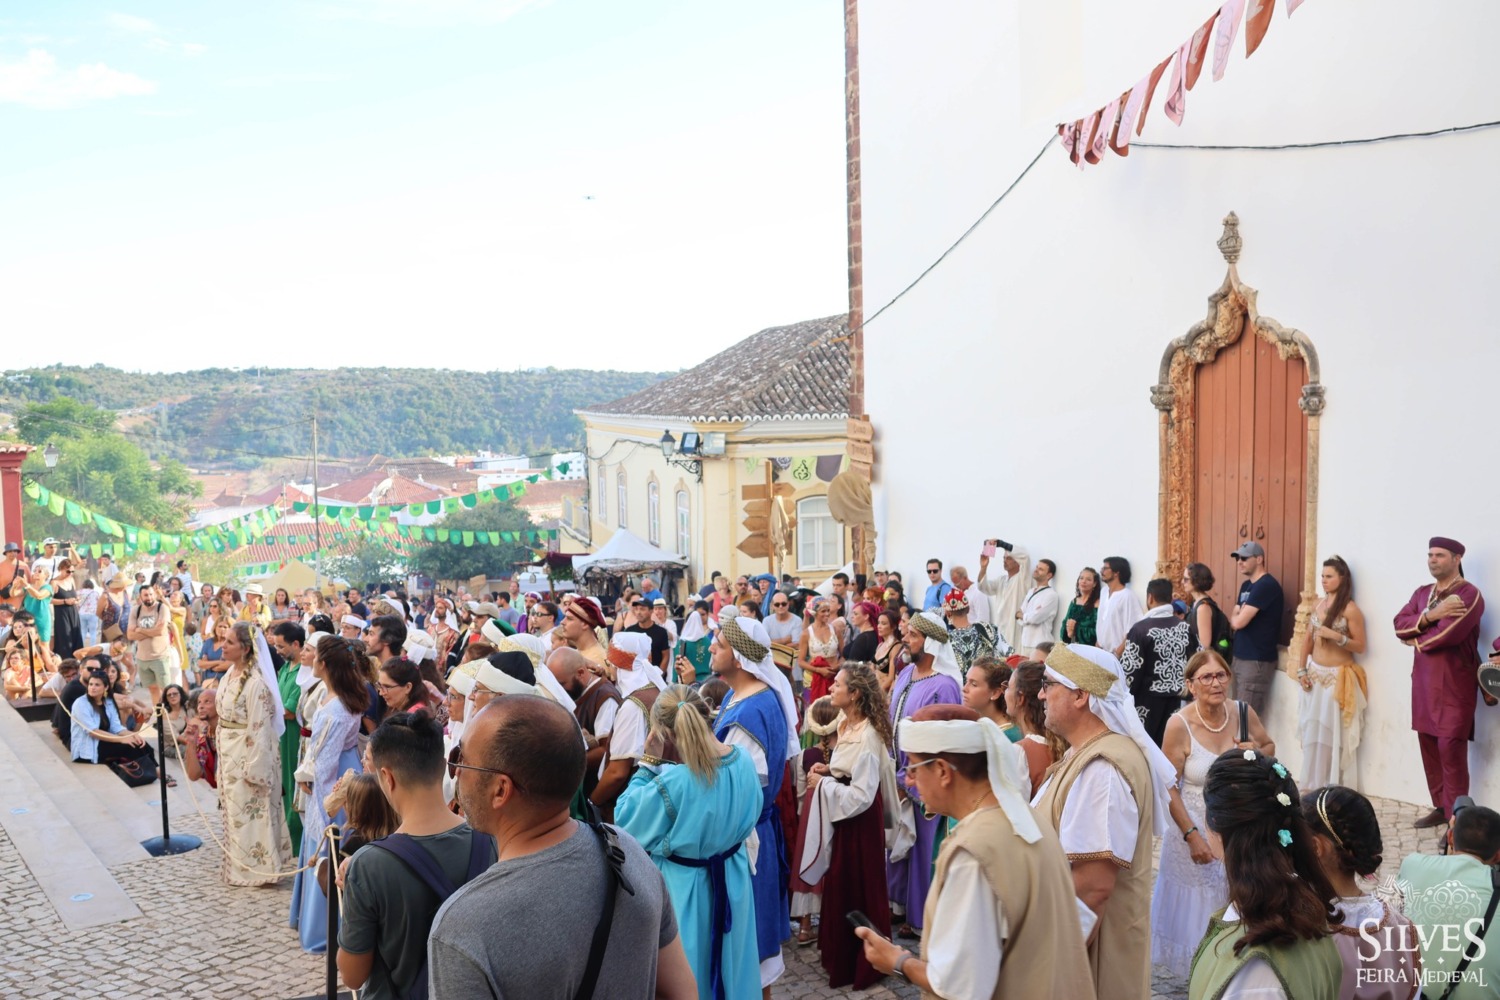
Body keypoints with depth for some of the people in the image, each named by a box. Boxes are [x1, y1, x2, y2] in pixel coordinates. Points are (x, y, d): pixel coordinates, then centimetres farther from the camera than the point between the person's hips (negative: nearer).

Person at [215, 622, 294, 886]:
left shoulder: (255, 682, -24)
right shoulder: (230, 675, 3)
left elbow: (258, 727, -22)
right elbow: (224, 717, 11)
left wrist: (253, 768, -21)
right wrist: (221, 756, 14)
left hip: (247, 753, -9)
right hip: (229, 753, 9)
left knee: (247, 810, 3)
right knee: (232, 807, 19)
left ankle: (253, 867, 17)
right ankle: (237, 862, 34)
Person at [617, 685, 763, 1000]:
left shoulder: (671, 783, -31)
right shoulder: (744, 760, -12)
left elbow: (625, 820, -14)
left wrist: (648, 764, -16)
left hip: (684, 887, -6)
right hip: (732, 878, 6)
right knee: (728, 963, 26)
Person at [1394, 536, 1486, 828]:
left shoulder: (1469, 594, -11)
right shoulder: (1422, 593, 13)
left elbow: (1448, 634, -22)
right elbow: (1400, 624, 2)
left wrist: (1417, 640, -4)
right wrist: (1429, 615, -15)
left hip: (1454, 685, -7)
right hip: (1424, 682, 7)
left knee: (1451, 749, -7)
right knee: (1428, 745, 12)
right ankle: (1440, 806, 23)